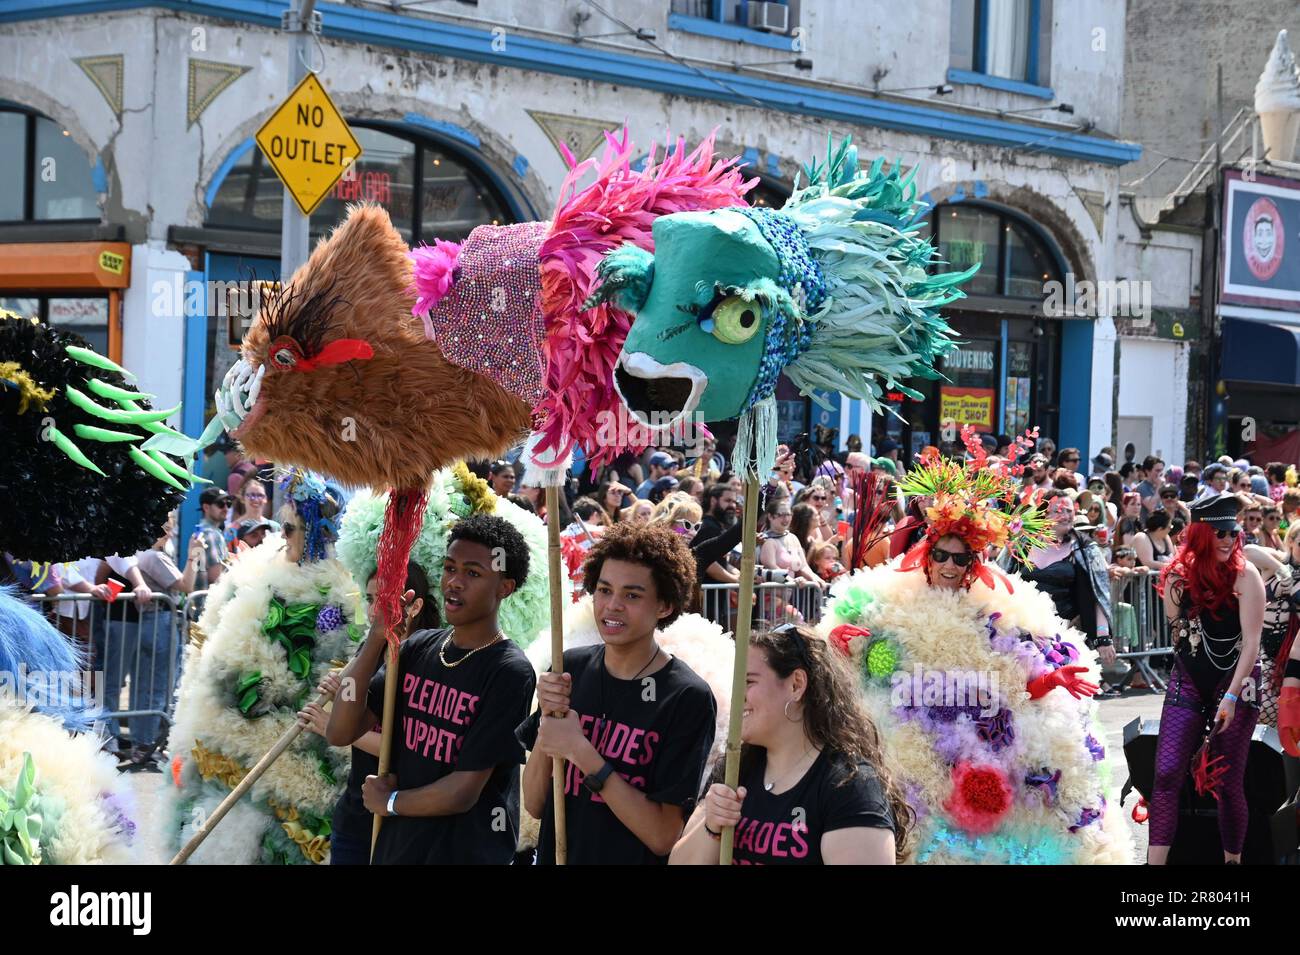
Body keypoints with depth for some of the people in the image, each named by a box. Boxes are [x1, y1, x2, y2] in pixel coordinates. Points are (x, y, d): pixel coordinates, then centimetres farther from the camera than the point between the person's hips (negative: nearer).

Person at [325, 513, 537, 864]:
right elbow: (340, 733, -4)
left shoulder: (510, 673, -16)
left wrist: (389, 802, -2)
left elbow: (464, 791, -18)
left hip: (468, 852, -6)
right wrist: (376, 639, -13)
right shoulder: (418, 648, 2)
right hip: (394, 847, 6)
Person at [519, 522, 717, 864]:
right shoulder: (569, 668, -4)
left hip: (635, 858, -4)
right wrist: (547, 720, -18)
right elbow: (534, 804, -3)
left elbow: (663, 837, -20)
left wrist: (581, 752, -24)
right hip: (555, 855, 4)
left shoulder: (688, 697, -16)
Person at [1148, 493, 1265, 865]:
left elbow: (1252, 641, -15)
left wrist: (1231, 696, -22)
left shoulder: (1244, 575, -10)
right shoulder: (1179, 574, 0)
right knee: (1167, 774, -10)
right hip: (1188, 683, 3)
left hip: (1236, 683, -3)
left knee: (1228, 783, 2)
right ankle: (1156, 860, -12)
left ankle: (1233, 859, 19)